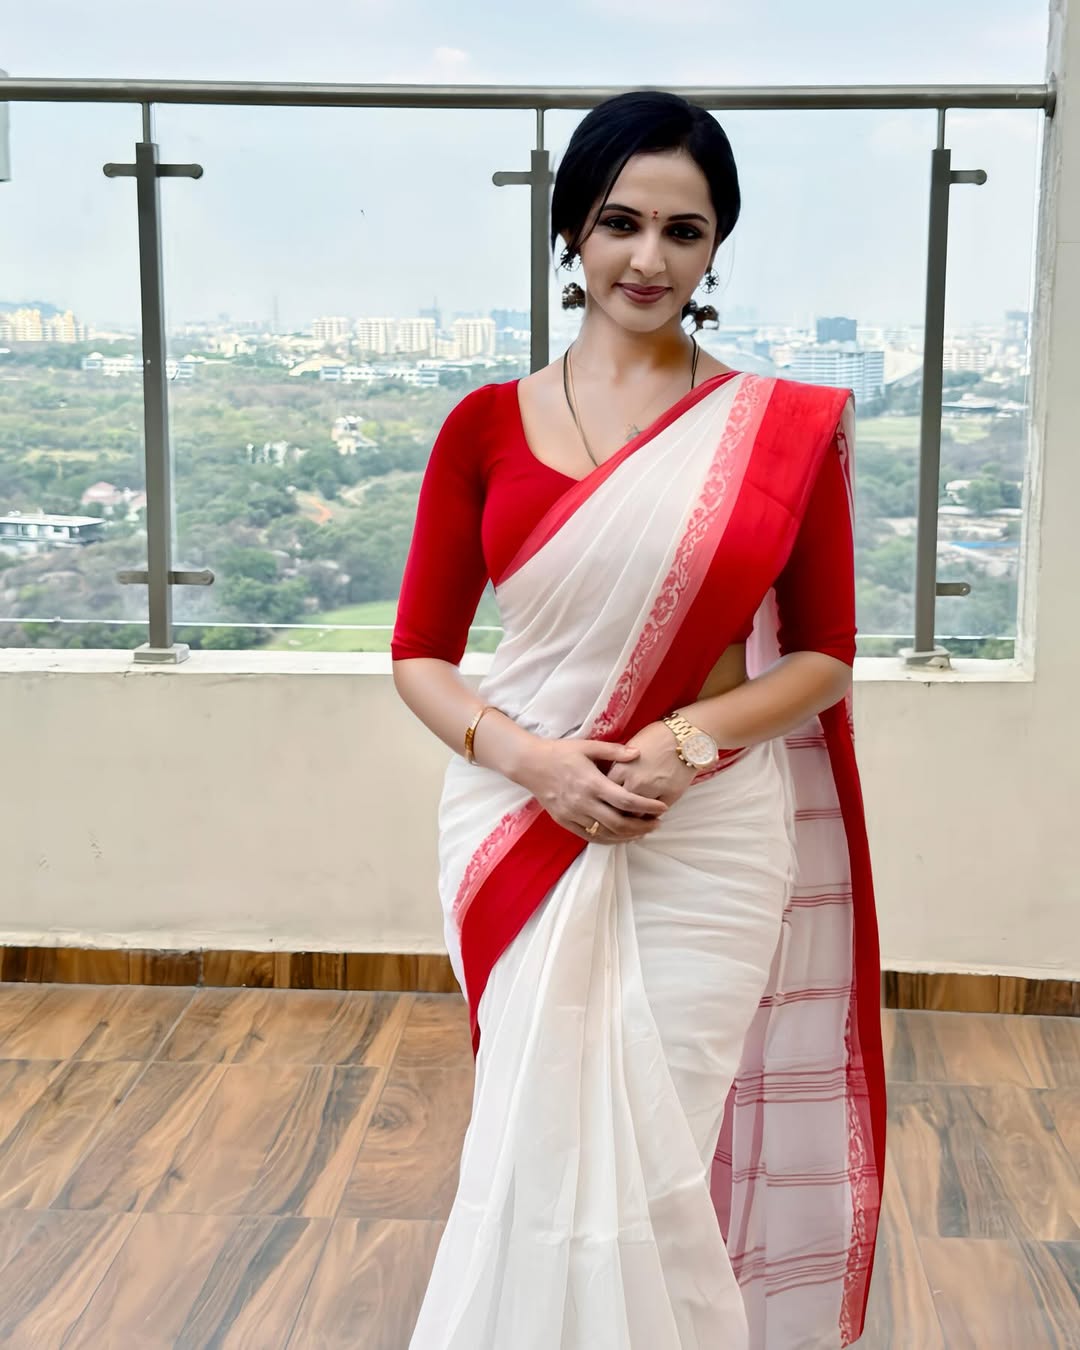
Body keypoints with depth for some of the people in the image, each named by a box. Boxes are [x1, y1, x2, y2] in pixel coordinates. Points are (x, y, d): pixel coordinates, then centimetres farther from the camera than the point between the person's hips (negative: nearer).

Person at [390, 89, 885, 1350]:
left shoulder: (789, 428, -1)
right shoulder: (486, 425, 1)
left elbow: (824, 656, 2)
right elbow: (419, 653, 3)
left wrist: (691, 739, -14)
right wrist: (524, 756, -15)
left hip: (712, 839, 0)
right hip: (522, 830, 1)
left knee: (665, 1150, 7)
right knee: (548, 1141, 8)